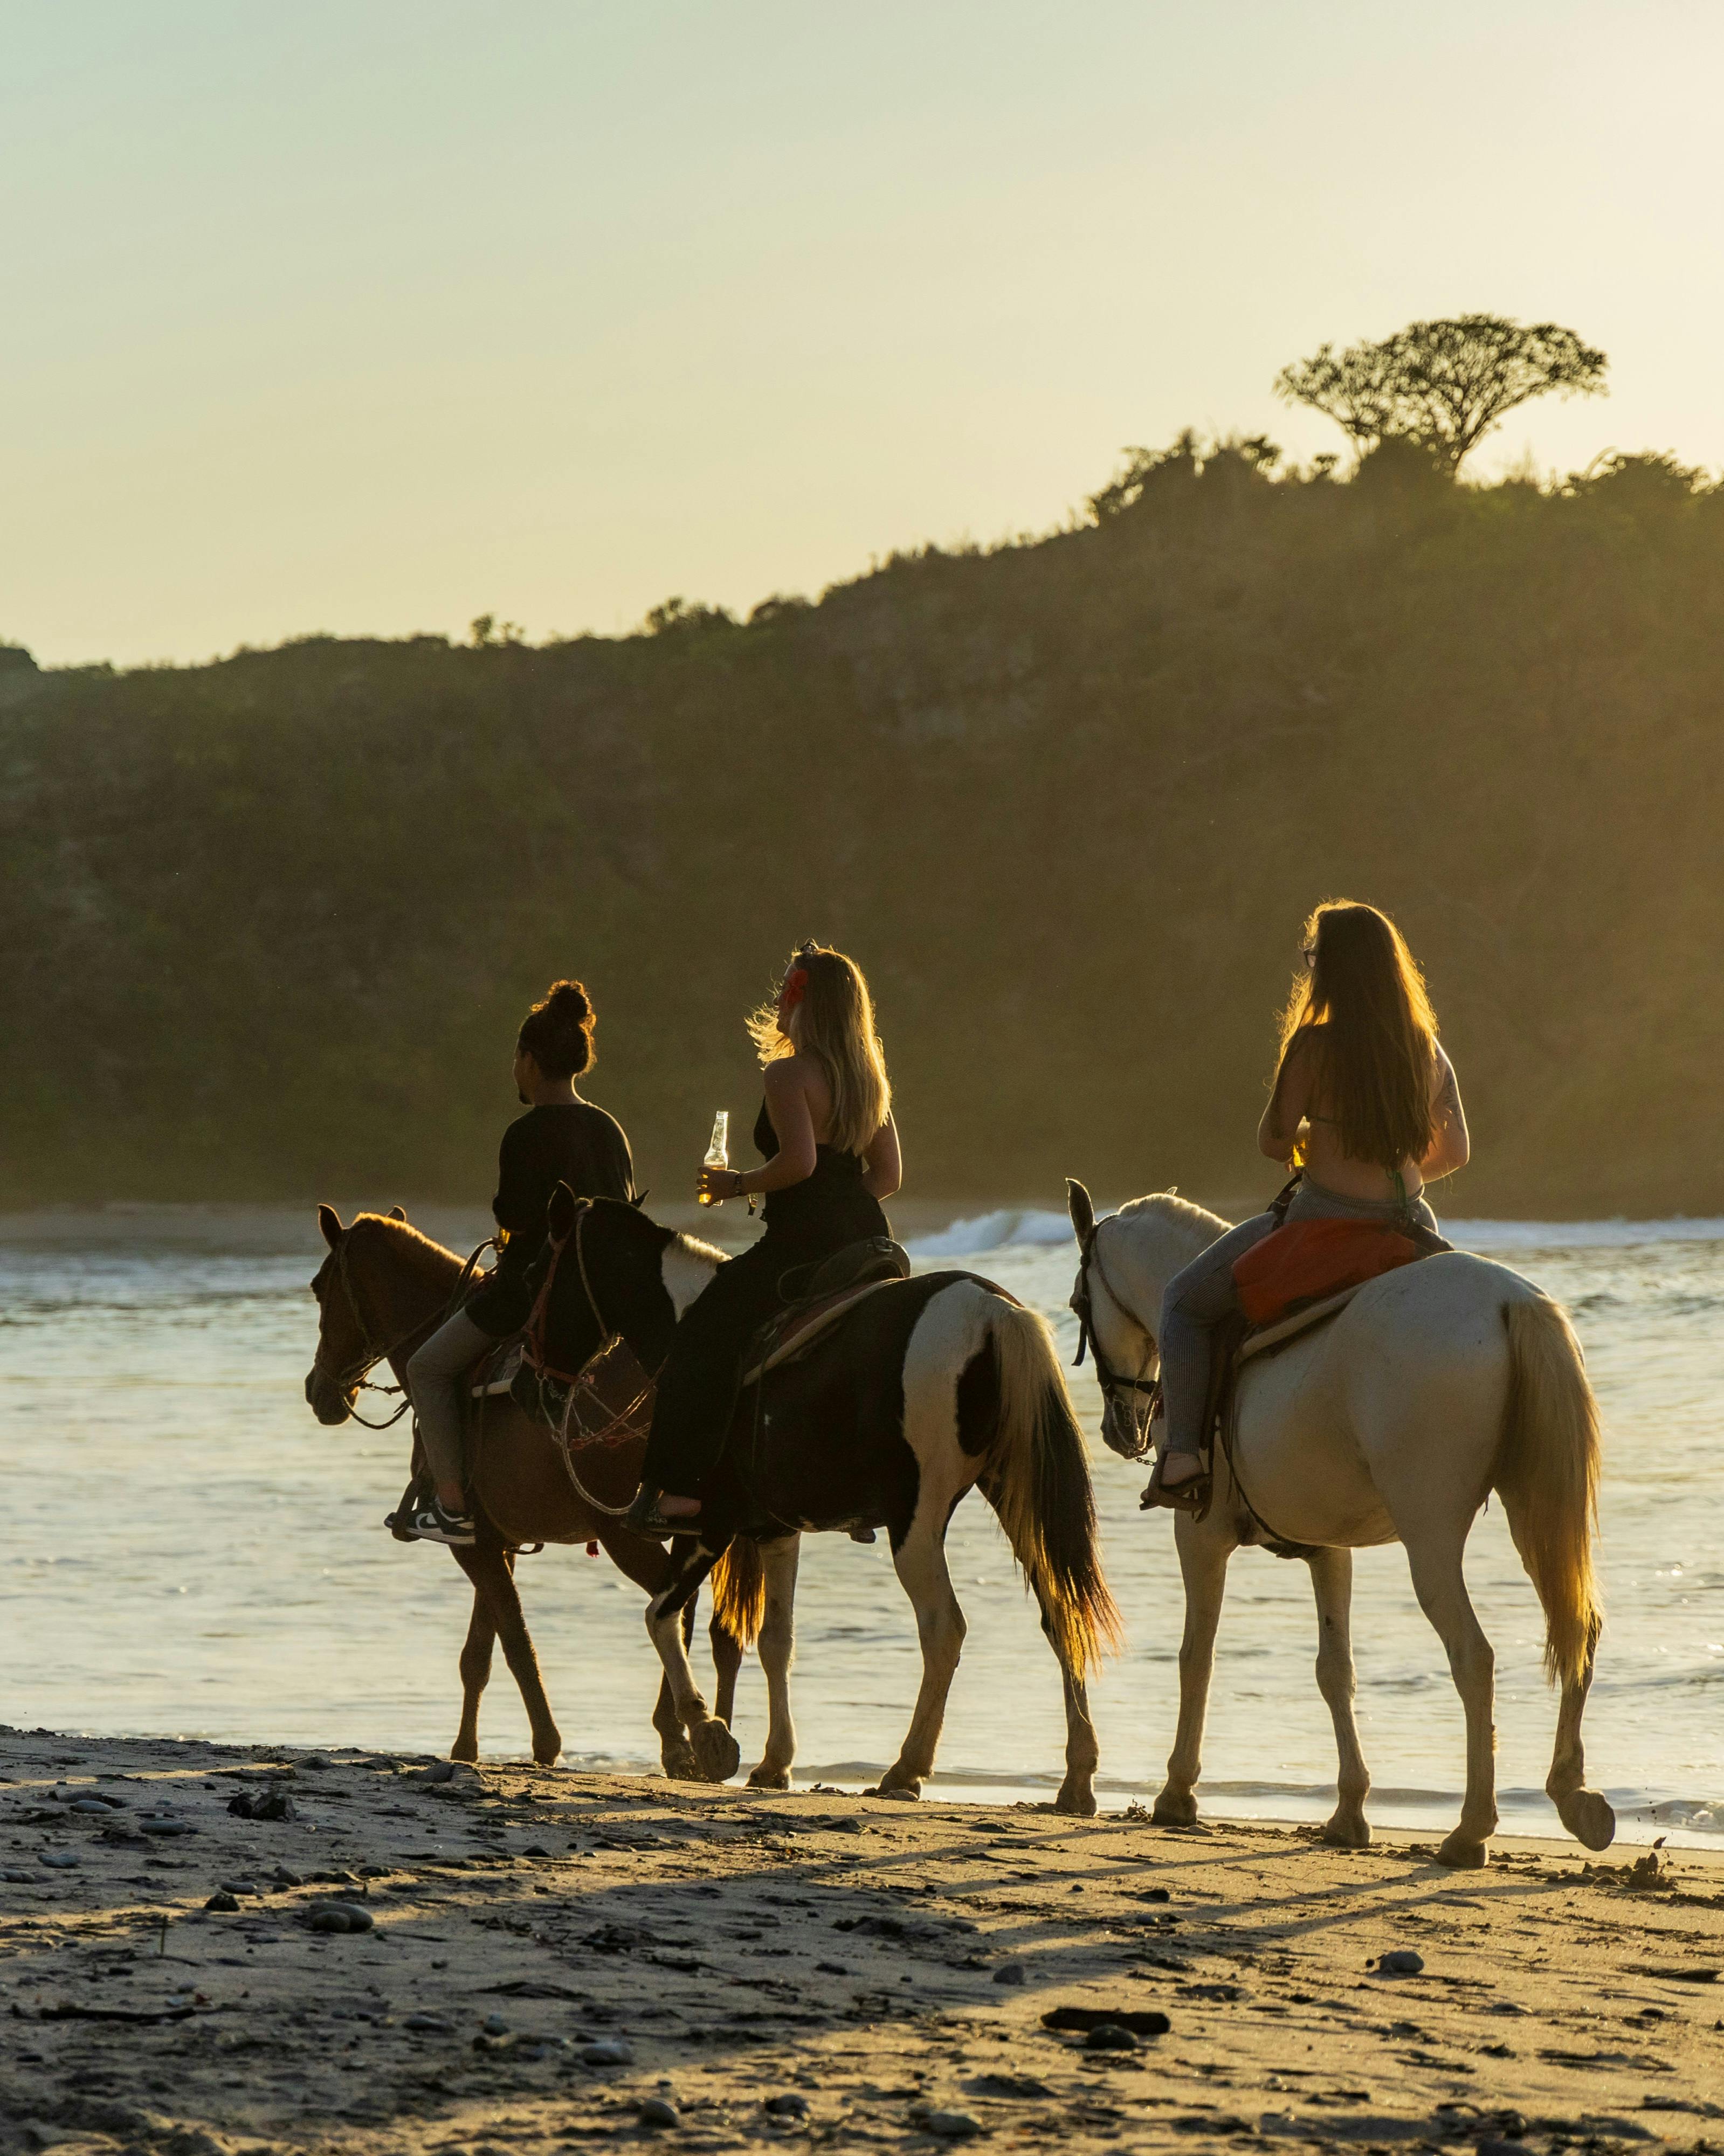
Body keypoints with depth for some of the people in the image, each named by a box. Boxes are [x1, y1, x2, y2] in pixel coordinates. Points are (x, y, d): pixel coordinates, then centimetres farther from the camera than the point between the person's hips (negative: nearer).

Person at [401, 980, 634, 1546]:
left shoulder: (528, 1134, -16)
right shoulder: (609, 1129, 7)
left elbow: (516, 1220, -20)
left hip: (534, 1287, -8)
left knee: (429, 1369, 11)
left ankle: (453, 1503, 3)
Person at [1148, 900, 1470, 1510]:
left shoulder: (1314, 1045, -15)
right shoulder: (1427, 1049, 3)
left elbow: (1273, 1140, -10)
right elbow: (1454, 1151, 9)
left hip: (1326, 1222, -5)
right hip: (1409, 1226, 5)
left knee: (1185, 1301, 13)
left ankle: (1182, 1458, 2)